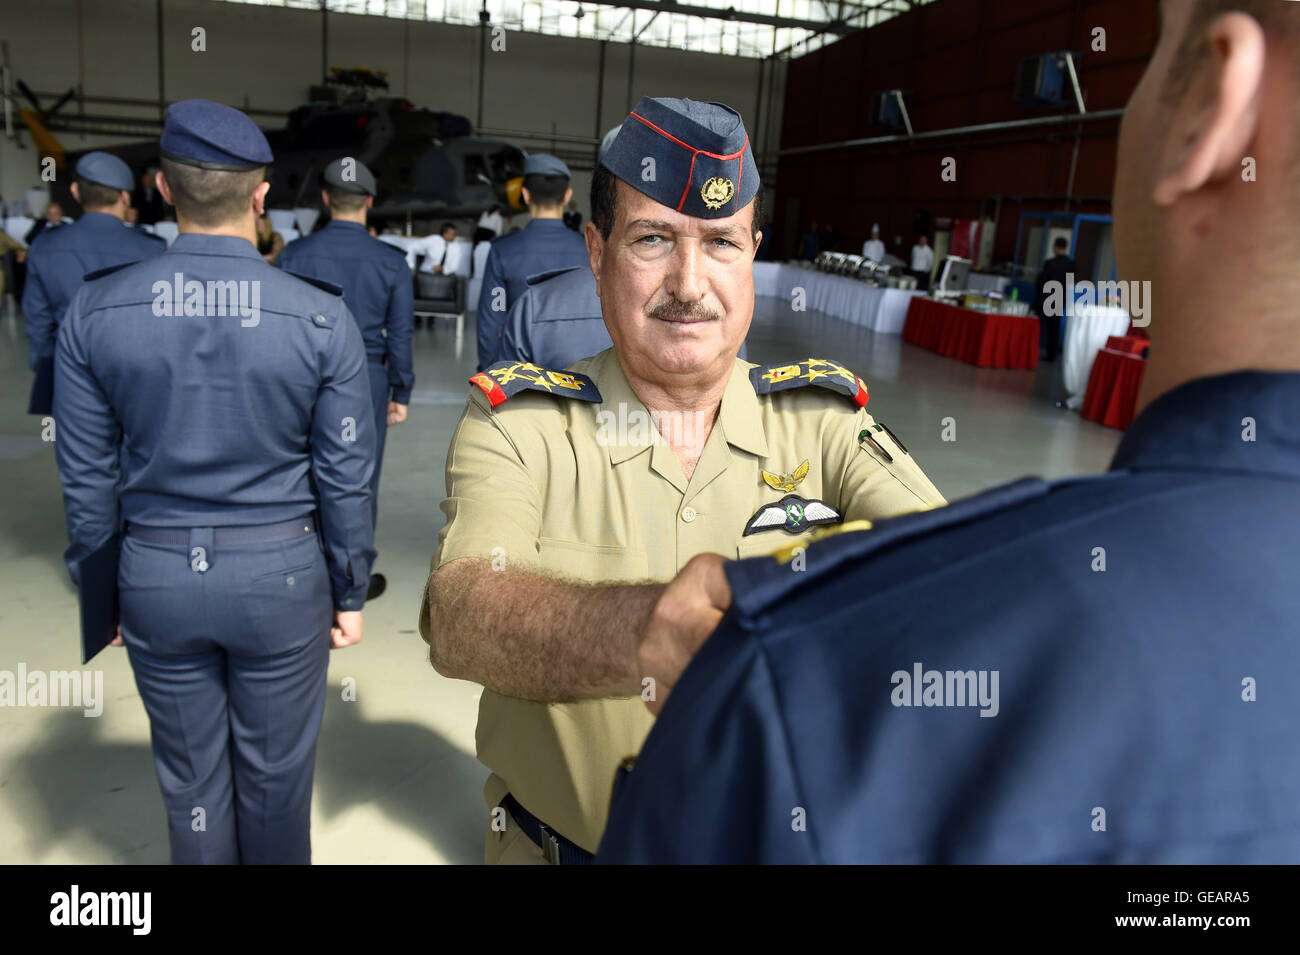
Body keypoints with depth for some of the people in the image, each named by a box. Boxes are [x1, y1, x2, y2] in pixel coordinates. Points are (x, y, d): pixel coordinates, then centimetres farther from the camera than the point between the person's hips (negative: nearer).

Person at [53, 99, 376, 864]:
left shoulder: (95, 313, -7)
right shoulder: (322, 318, -13)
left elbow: (88, 478, -1)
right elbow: (346, 478, -9)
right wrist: (350, 591, 4)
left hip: (156, 576, 2)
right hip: (281, 573, -2)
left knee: (190, 780, 20)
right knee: (276, 775, 17)